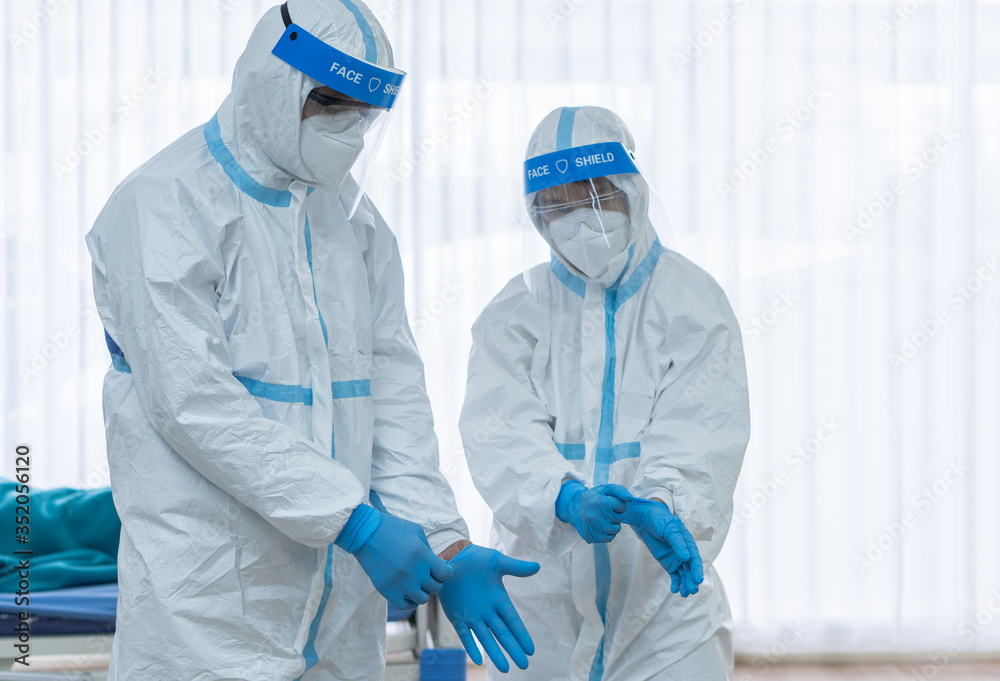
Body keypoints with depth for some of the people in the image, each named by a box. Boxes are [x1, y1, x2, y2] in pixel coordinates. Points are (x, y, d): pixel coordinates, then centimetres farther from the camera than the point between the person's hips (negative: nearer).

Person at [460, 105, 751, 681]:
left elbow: (700, 433, -11)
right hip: (542, 598, 2)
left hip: (663, 598, -1)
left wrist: (663, 504, -31)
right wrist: (566, 497, -29)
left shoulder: (694, 303, 3)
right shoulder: (515, 315, 7)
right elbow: (502, 432, -9)